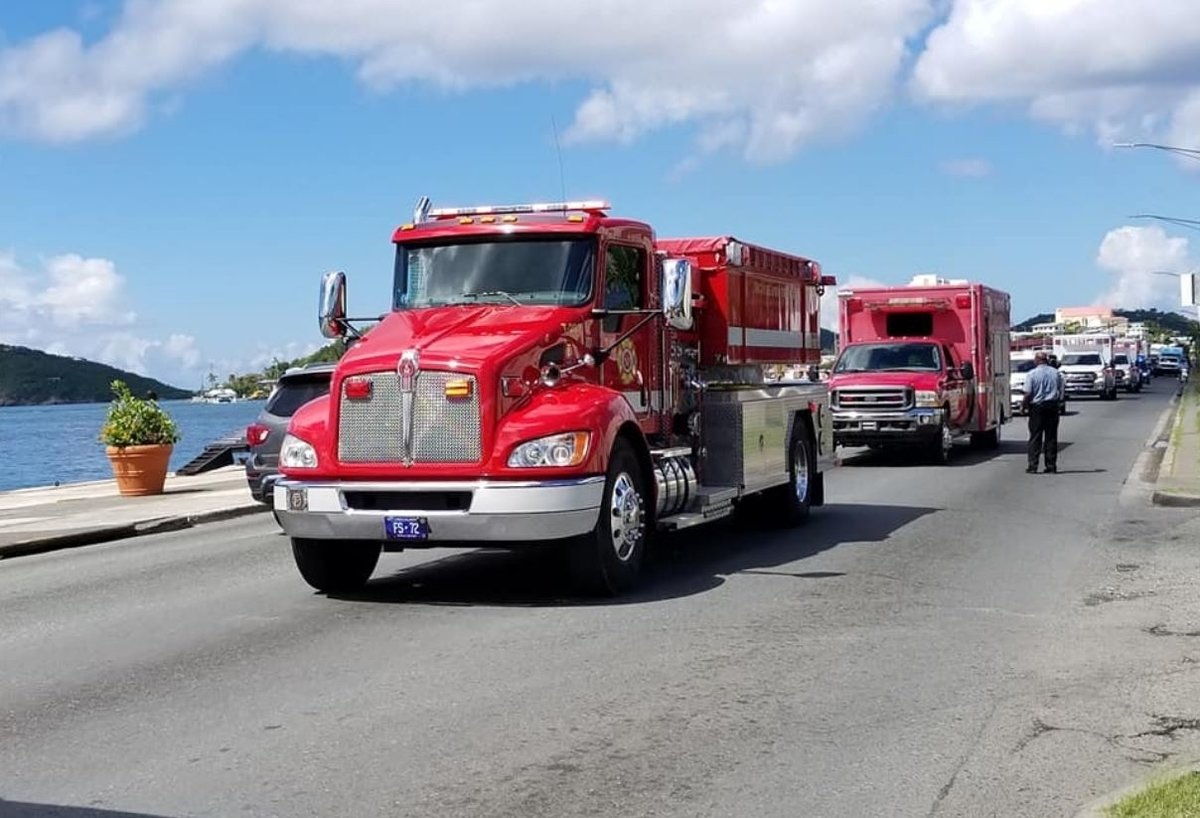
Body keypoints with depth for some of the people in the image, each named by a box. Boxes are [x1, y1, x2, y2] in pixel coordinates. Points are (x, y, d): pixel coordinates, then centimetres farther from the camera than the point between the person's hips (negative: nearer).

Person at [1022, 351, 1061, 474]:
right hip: (1052, 406, 3)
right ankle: (1051, 466, 7)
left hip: (1037, 407, -3)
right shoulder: (1055, 373, 3)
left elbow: (1028, 394, -11)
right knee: (1051, 437, 7)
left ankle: (1033, 465, -3)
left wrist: (1024, 406, 3)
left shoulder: (1032, 374, -8)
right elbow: (1060, 391, 7)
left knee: (1035, 437, 1)